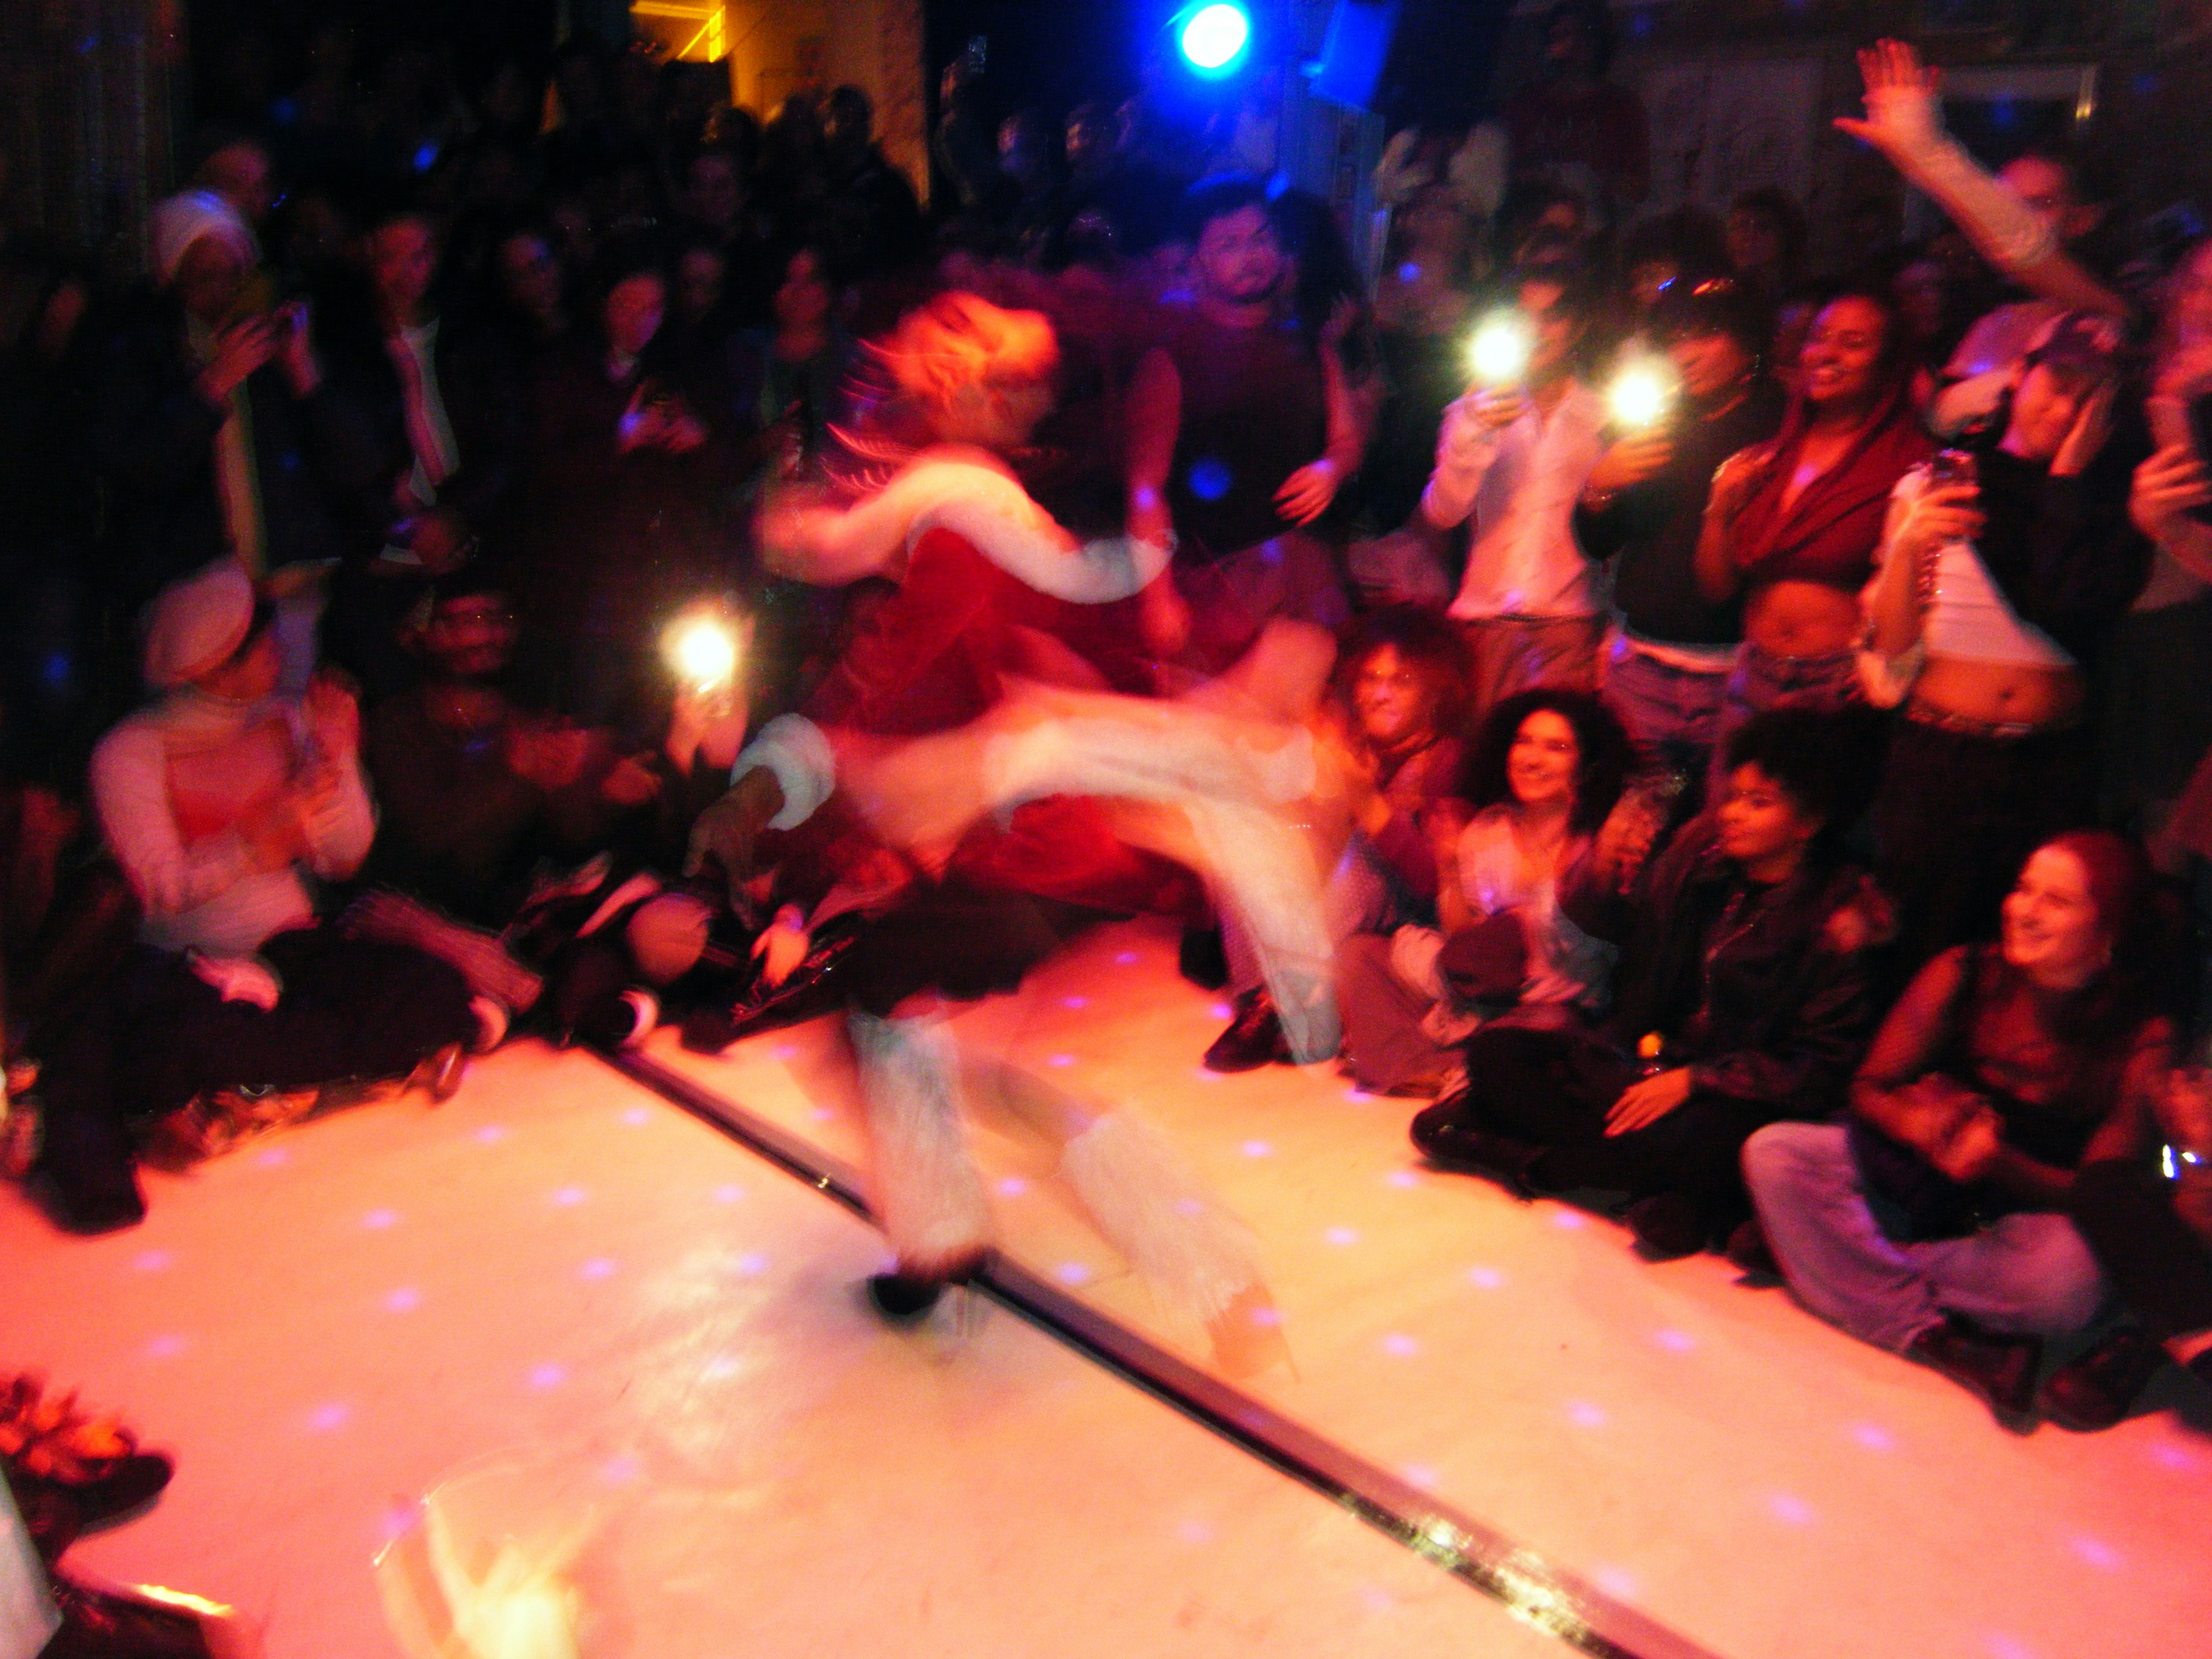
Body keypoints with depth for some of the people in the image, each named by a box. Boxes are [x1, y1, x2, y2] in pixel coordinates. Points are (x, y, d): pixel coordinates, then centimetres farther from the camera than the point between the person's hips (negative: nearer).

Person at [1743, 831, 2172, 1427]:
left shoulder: (2139, 1037, -11)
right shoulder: (1963, 975, -7)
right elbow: (1869, 1089, -2)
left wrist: (1999, 1162, -32)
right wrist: (1915, 1123, -26)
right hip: (1912, 1183, 3)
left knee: (2071, 1275, -38)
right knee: (1772, 1153, -22)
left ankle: (1824, 1255, -23)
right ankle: (1942, 1341, -30)